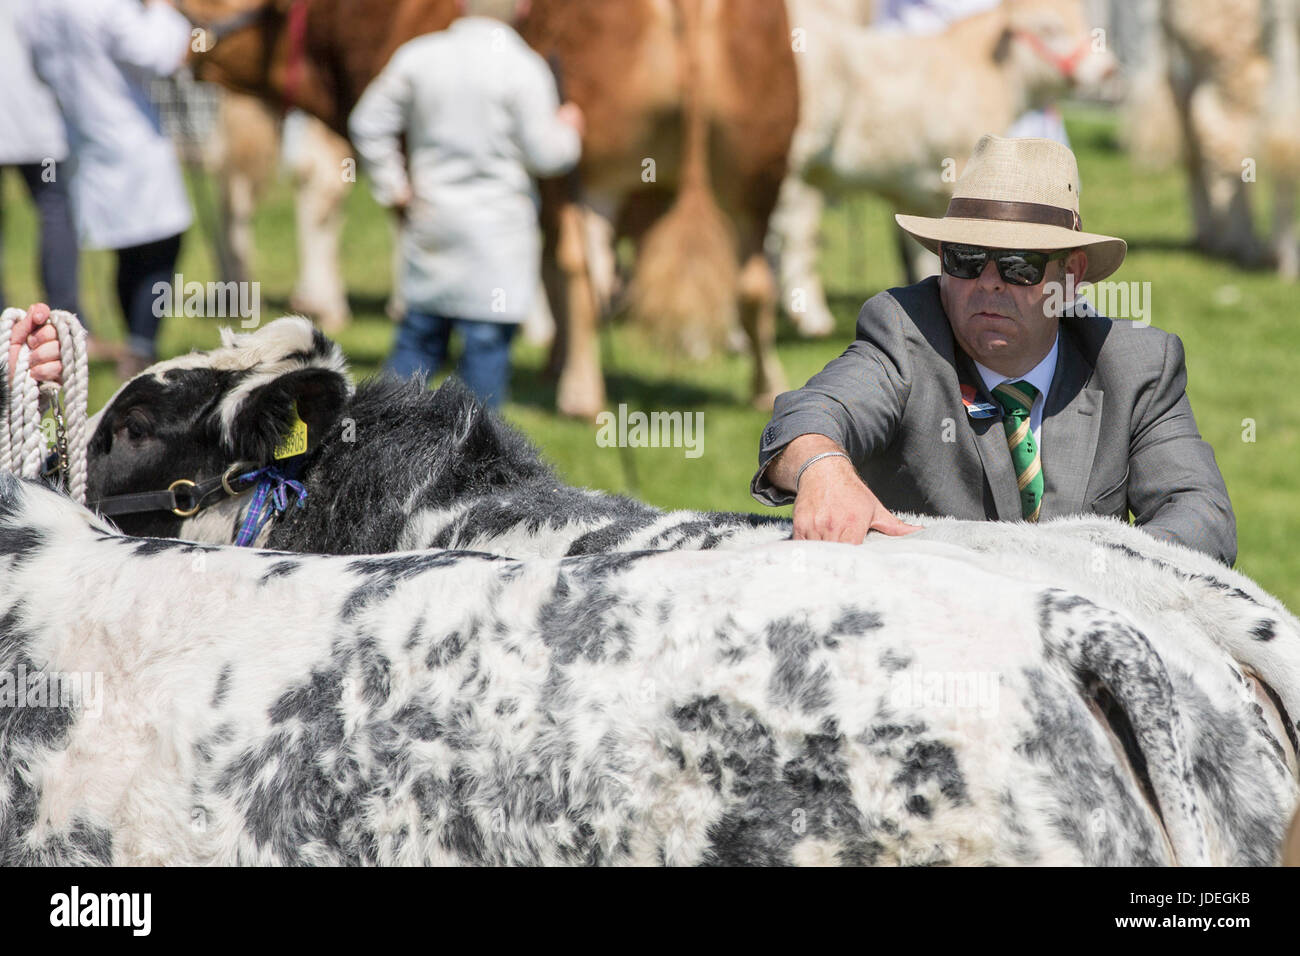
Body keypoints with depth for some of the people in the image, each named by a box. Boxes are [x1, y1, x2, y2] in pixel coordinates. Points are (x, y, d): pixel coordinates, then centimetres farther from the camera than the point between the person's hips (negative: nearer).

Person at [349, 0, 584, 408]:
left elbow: (368, 125, 3)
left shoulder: (418, 56, 1)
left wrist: (393, 190, 12)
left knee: (420, 333, 13)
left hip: (430, 220, 4)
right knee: (488, 340, 1)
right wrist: (567, 132, 11)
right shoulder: (524, 69, -11)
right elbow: (543, 155, -10)